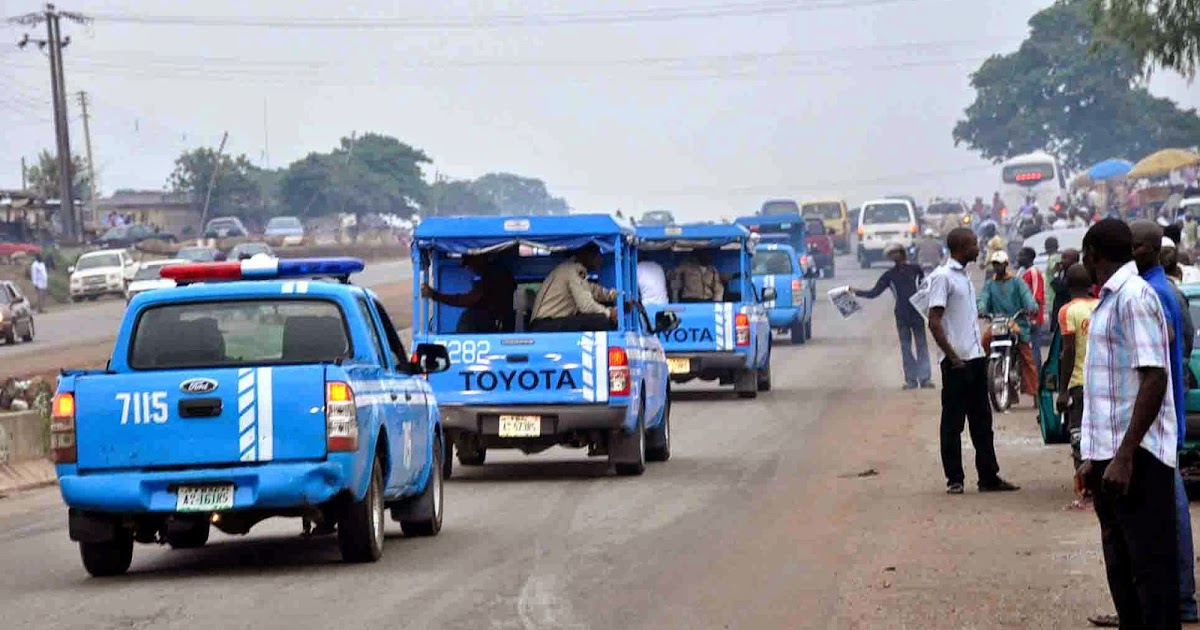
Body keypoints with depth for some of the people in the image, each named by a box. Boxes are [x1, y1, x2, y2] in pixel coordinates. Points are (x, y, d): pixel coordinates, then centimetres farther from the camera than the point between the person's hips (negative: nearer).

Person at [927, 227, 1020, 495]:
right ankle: (954, 479, 4)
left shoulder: (965, 277, 17)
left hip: (975, 358, 9)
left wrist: (980, 350, 16)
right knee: (953, 422, -1)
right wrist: (953, 357, -19)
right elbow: (934, 322, -16)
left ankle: (988, 477, 14)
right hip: (957, 362, -9)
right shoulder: (942, 277, -11)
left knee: (982, 421, 10)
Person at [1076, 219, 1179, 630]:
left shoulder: (1133, 295, -12)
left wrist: (1125, 456, -23)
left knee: (1152, 569, -8)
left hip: (1137, 459, -10)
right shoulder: (1110, 300, 18)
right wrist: (1093, 458, 22)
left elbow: (1154, 378, -20)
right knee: (1122, 569, 14)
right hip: (1110, 457, 10)